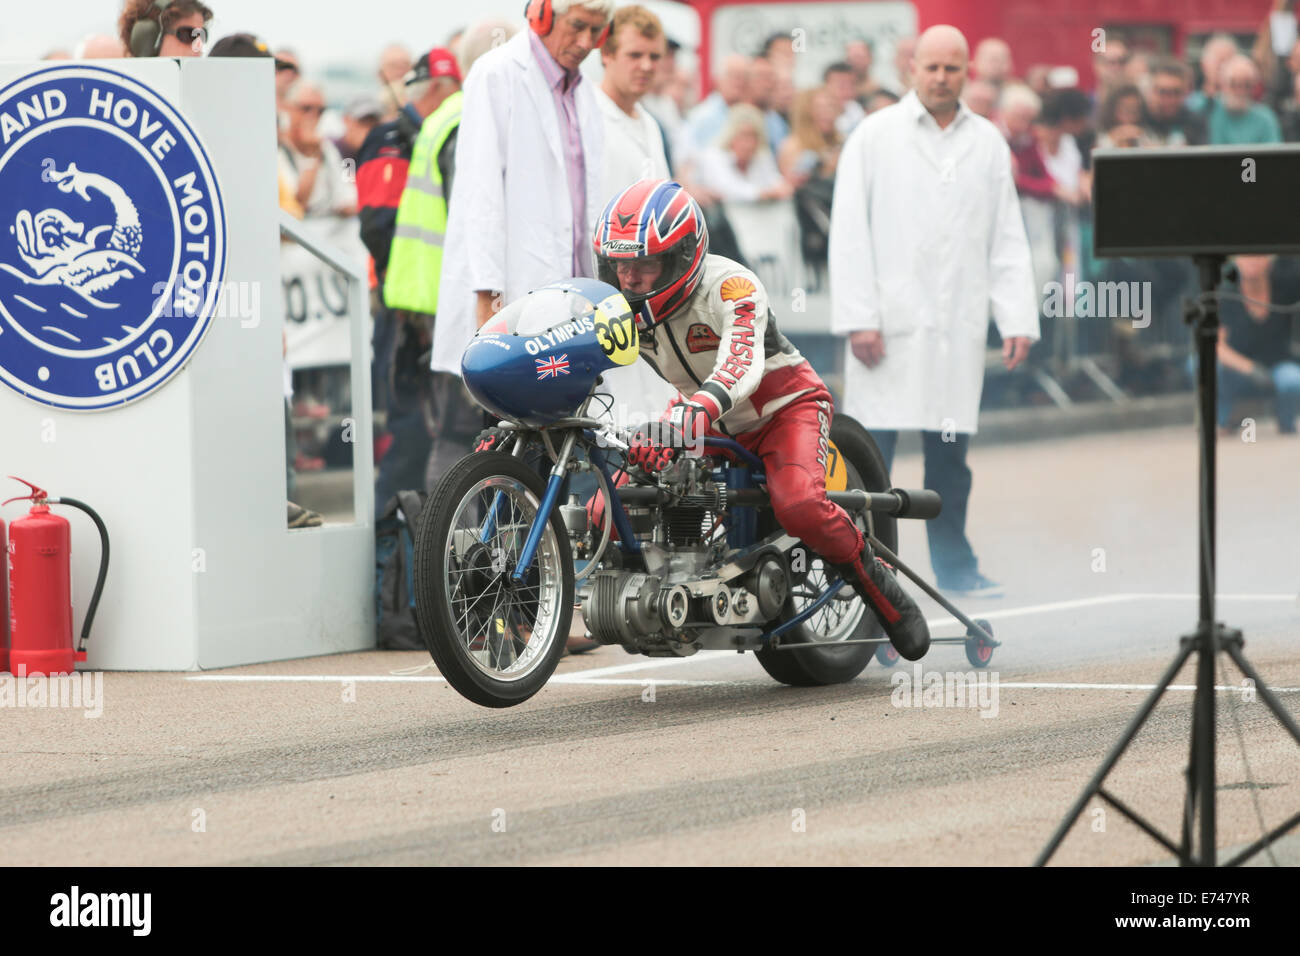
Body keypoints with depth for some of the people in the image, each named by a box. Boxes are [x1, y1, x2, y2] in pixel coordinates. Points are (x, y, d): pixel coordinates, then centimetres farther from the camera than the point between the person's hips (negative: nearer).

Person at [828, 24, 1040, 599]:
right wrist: (858, 318, -9)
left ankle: (953, 564, 14)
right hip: (890, 321, -3)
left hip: (958, 324, 3)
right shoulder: (876, 136, 2)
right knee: (872, 447, -4)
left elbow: (1007, 241, 13)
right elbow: (850, 233, -2)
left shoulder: (987, 143, 12)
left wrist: (1017, 319, 4)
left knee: (951, 450, 7)